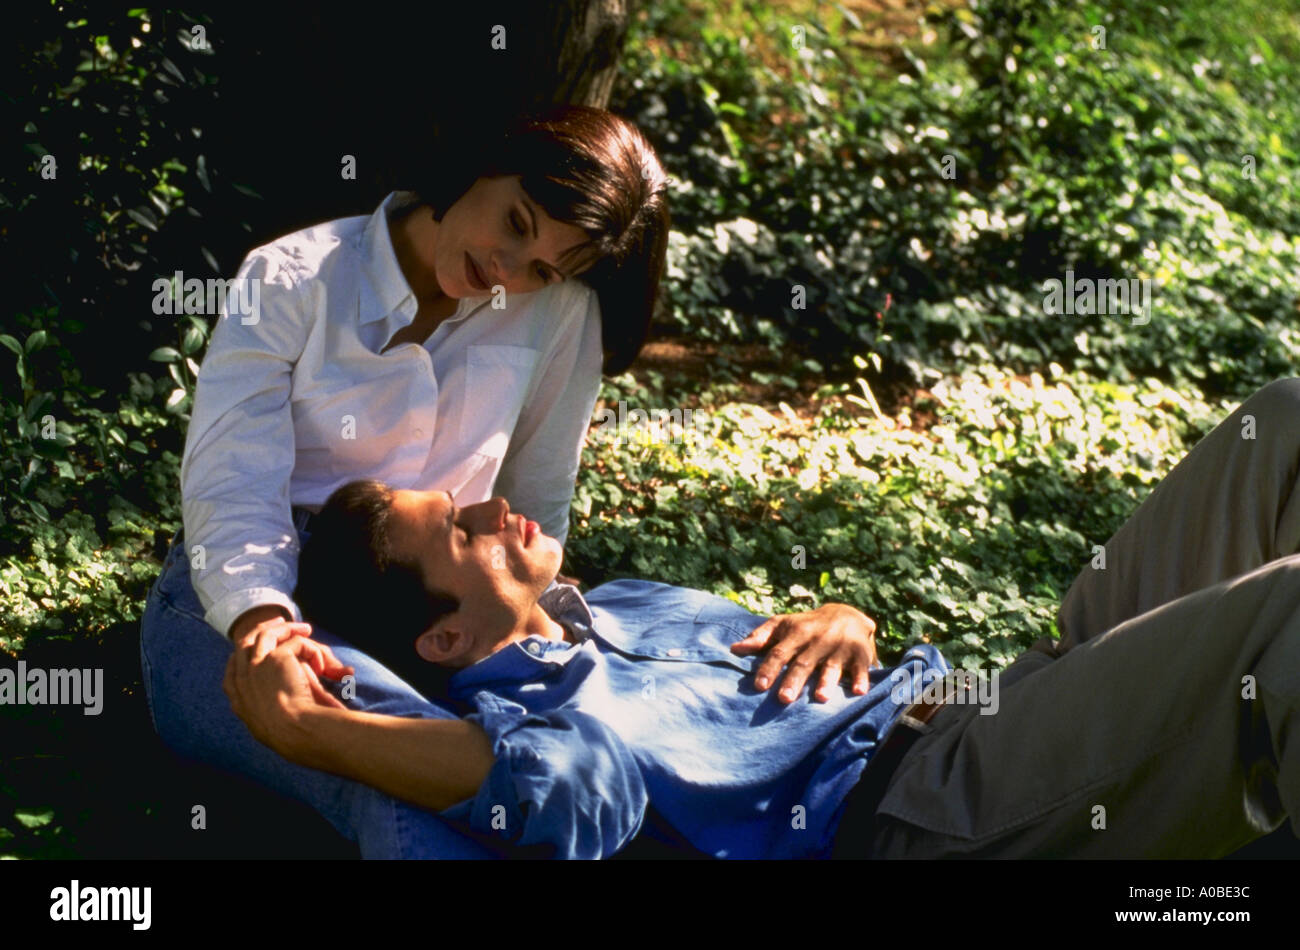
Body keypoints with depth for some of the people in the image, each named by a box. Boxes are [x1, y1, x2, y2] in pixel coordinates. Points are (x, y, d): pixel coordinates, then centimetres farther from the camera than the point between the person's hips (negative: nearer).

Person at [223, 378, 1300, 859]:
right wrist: (310, 730, -34)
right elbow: (578, 787, -29)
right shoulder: (511, 706, -4)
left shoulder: (625, 605, 25)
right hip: (921, 813, -10)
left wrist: (840, 625, 4)